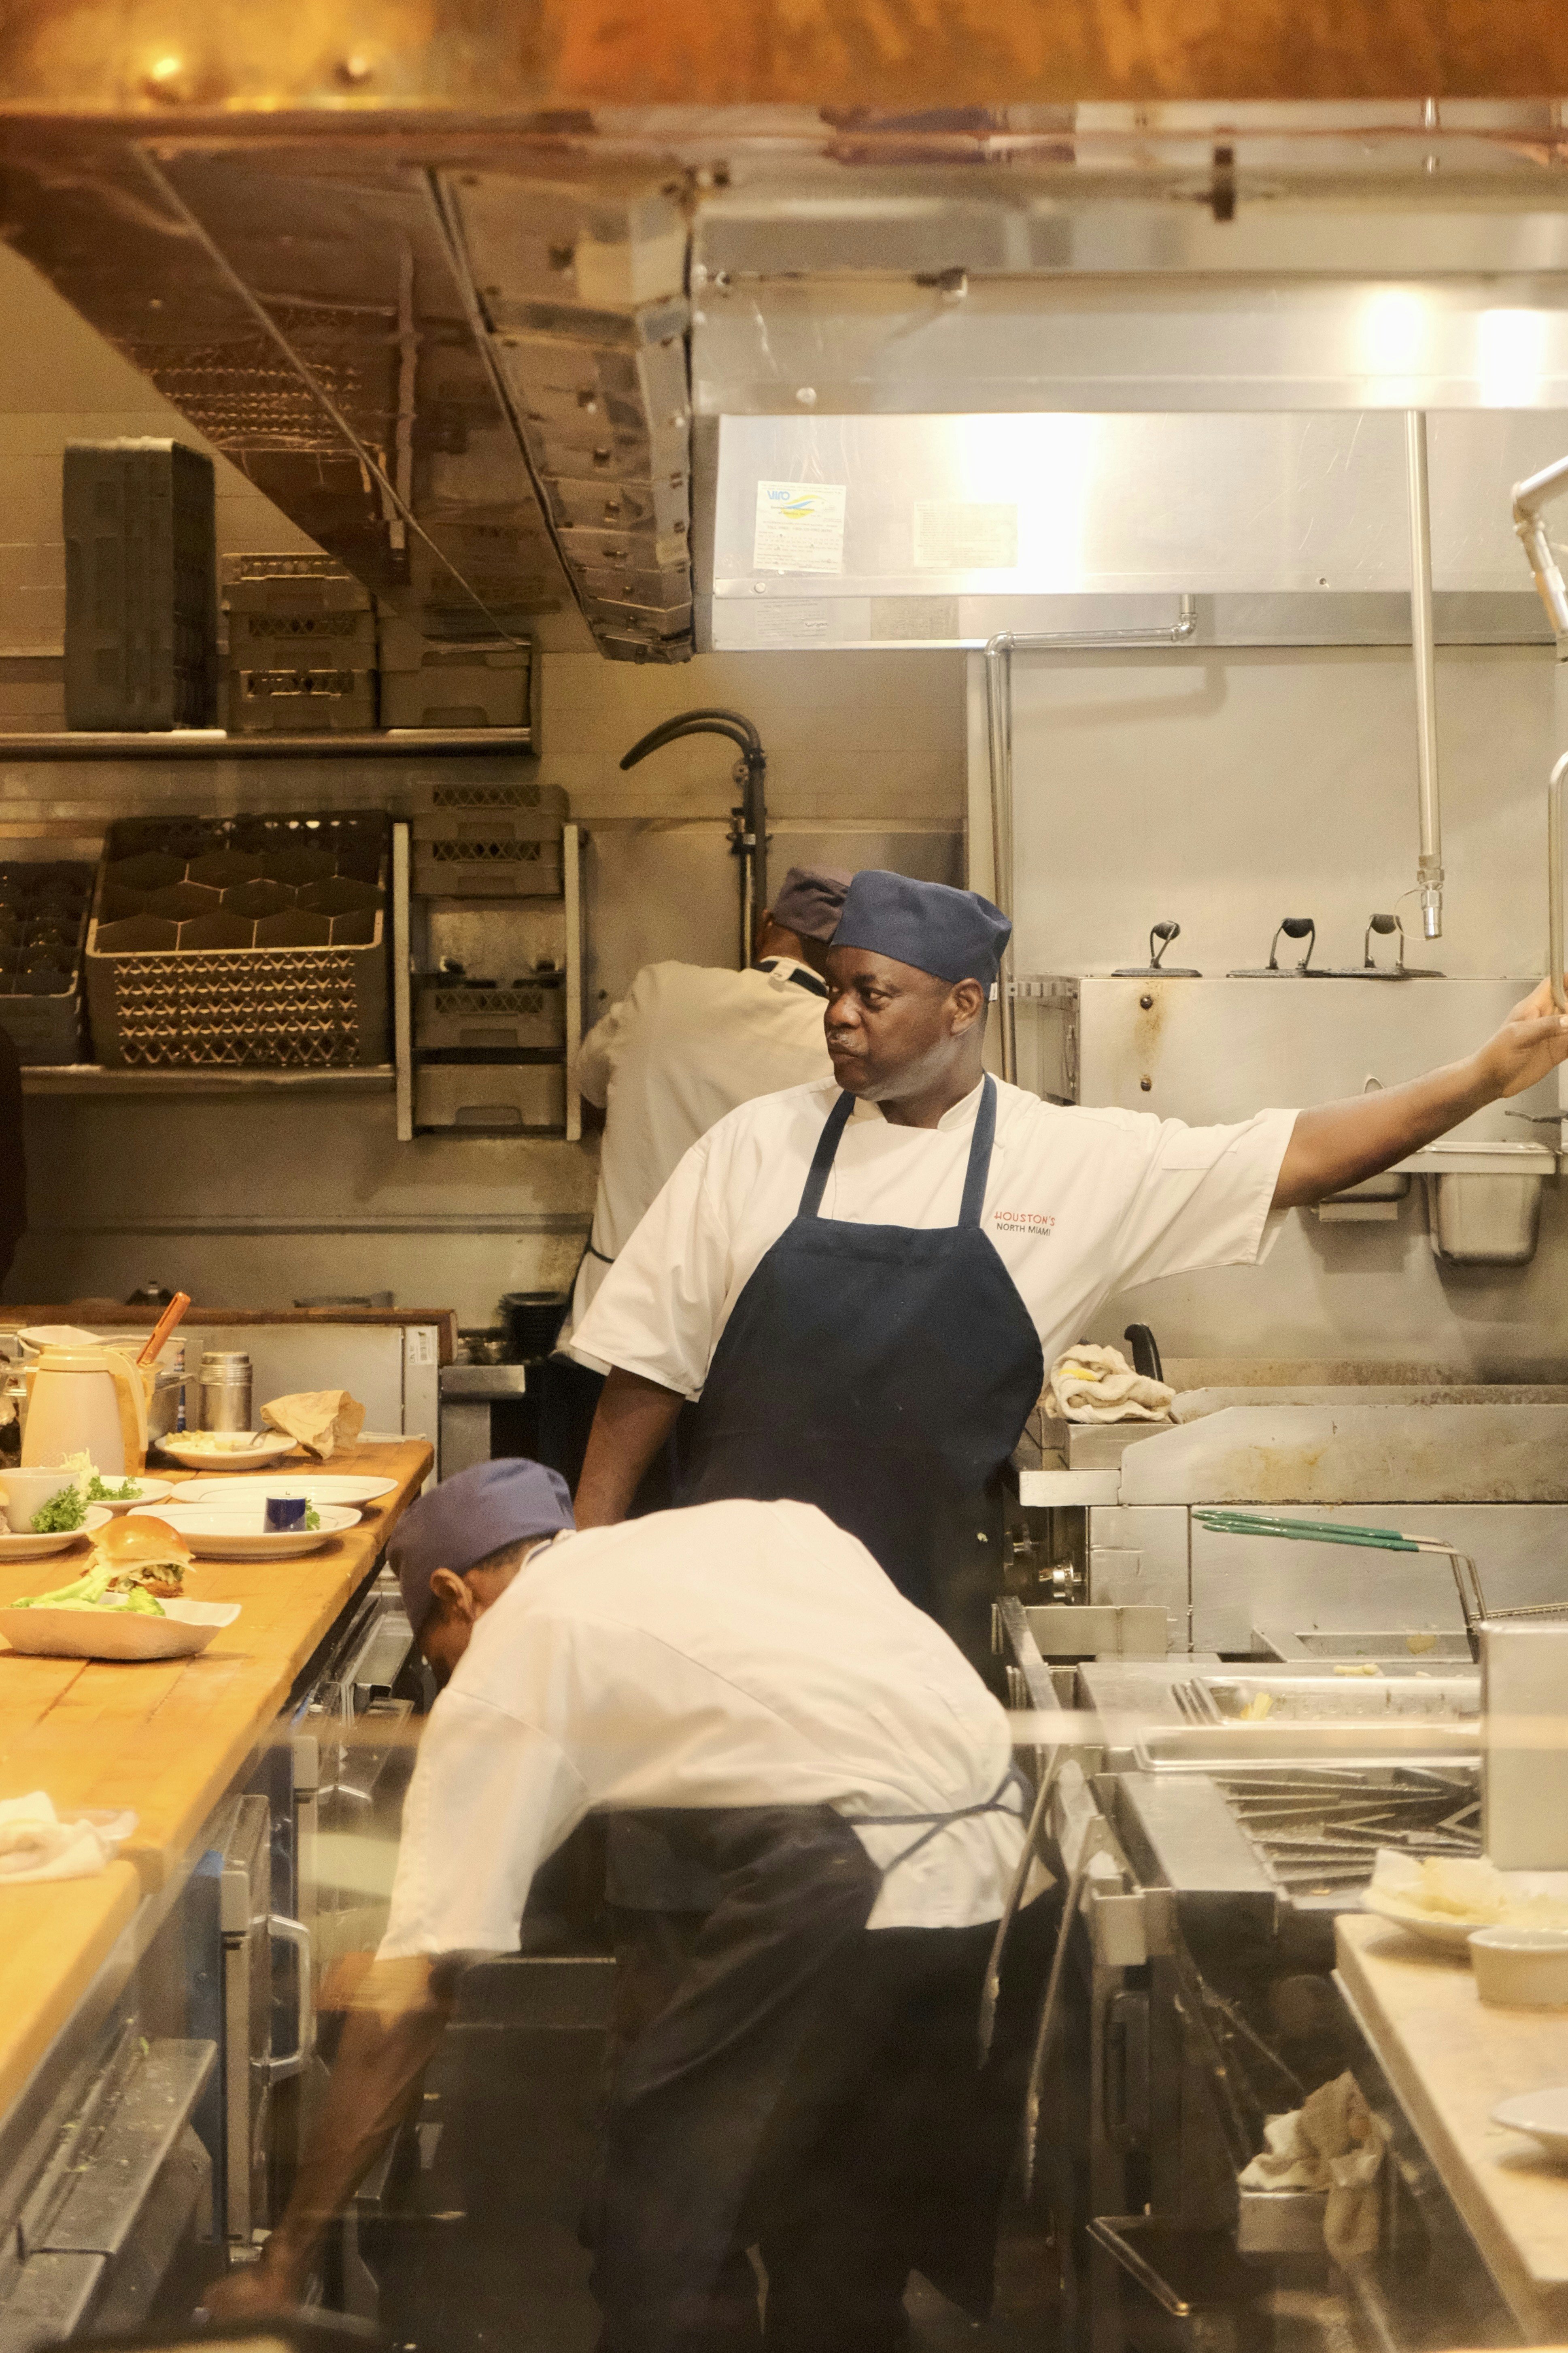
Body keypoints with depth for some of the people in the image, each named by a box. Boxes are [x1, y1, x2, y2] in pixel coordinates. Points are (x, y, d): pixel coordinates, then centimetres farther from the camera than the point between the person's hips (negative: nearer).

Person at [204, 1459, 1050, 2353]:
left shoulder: (502, 1678, 8)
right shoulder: (749, 1521, 24)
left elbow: (413, 1995, 5)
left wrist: (287, 2263, 10)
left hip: (860, 1883, -7)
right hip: (1011, 1852, 7)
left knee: (666, 2243, 12)